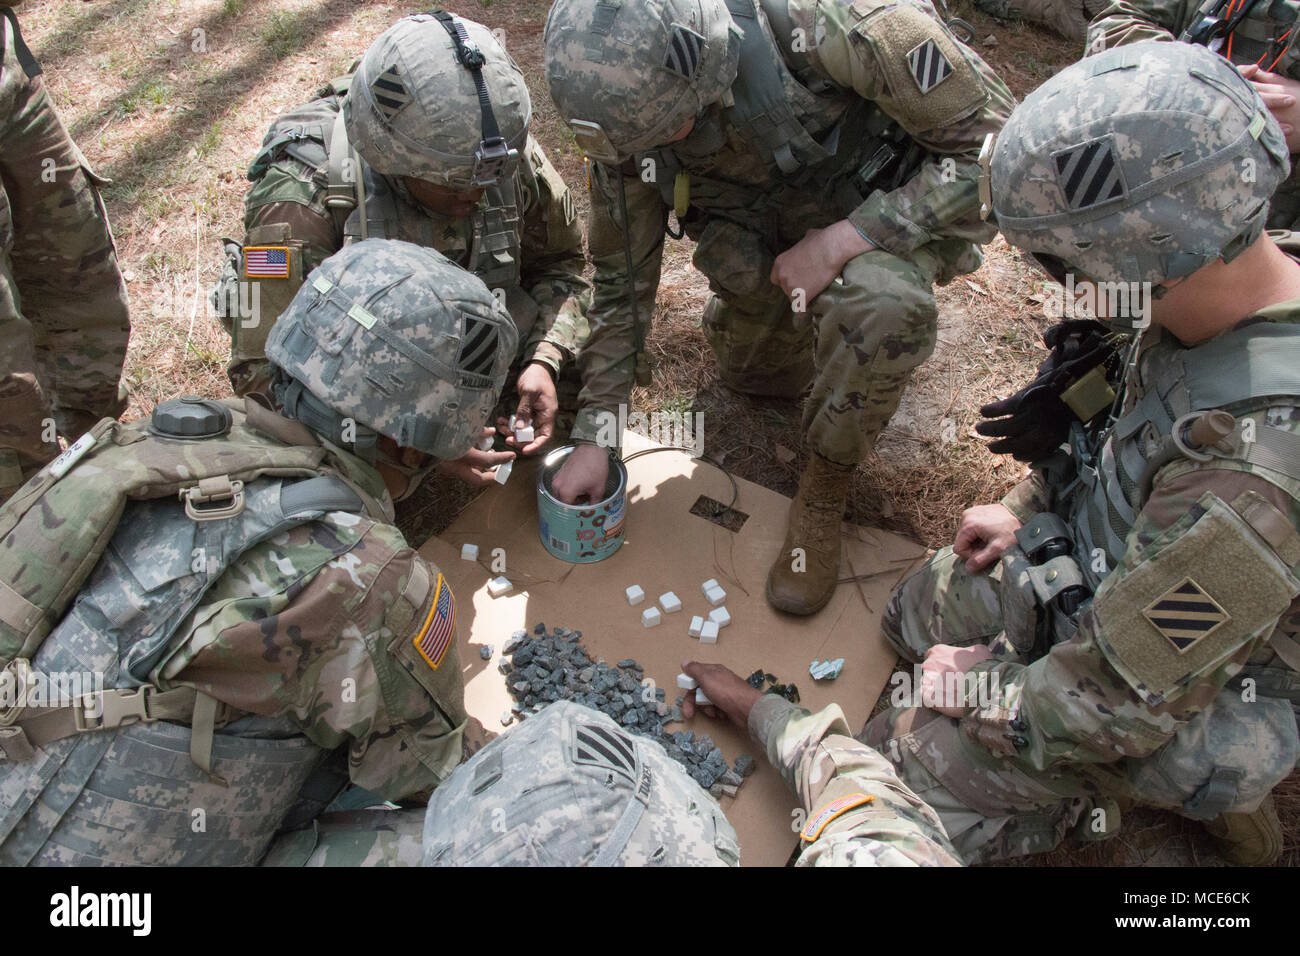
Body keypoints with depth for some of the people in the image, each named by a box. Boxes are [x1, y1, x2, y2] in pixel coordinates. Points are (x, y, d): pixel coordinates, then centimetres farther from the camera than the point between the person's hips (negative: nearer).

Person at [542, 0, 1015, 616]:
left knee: (881, 301, -35)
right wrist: (592, 438, -11)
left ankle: (823, 495, -11)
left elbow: (993, 141, -26)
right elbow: (621, 279, -11)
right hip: (765, 214, 4)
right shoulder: (631, 105, -21)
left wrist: (839, 241, -34)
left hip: (883, 207, -3)